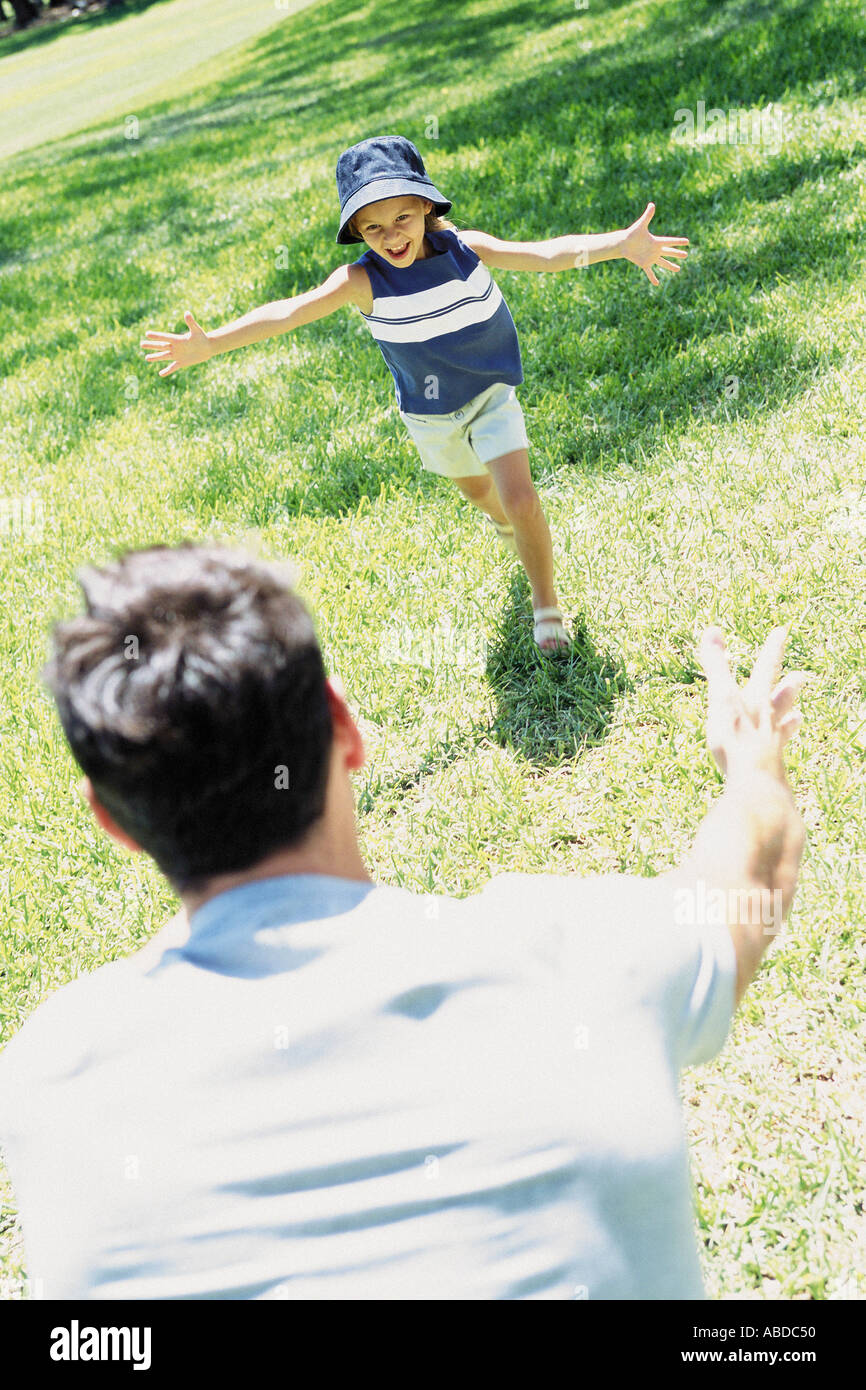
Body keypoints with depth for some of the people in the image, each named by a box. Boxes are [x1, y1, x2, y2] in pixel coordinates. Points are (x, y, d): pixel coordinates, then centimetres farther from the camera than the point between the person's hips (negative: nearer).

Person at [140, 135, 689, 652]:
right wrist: (209, 344, -44)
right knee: (477, 489, 26)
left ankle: (547, 604, 8)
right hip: (430, 413, 2)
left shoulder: (465, 248, -23)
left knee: (520, 497, -14)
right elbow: (287, 312, -32)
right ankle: (504, 521, 65)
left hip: (492, 393, -1)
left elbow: (547, 253, -34)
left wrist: (619, 243, -51)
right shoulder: (364, 281, -25)